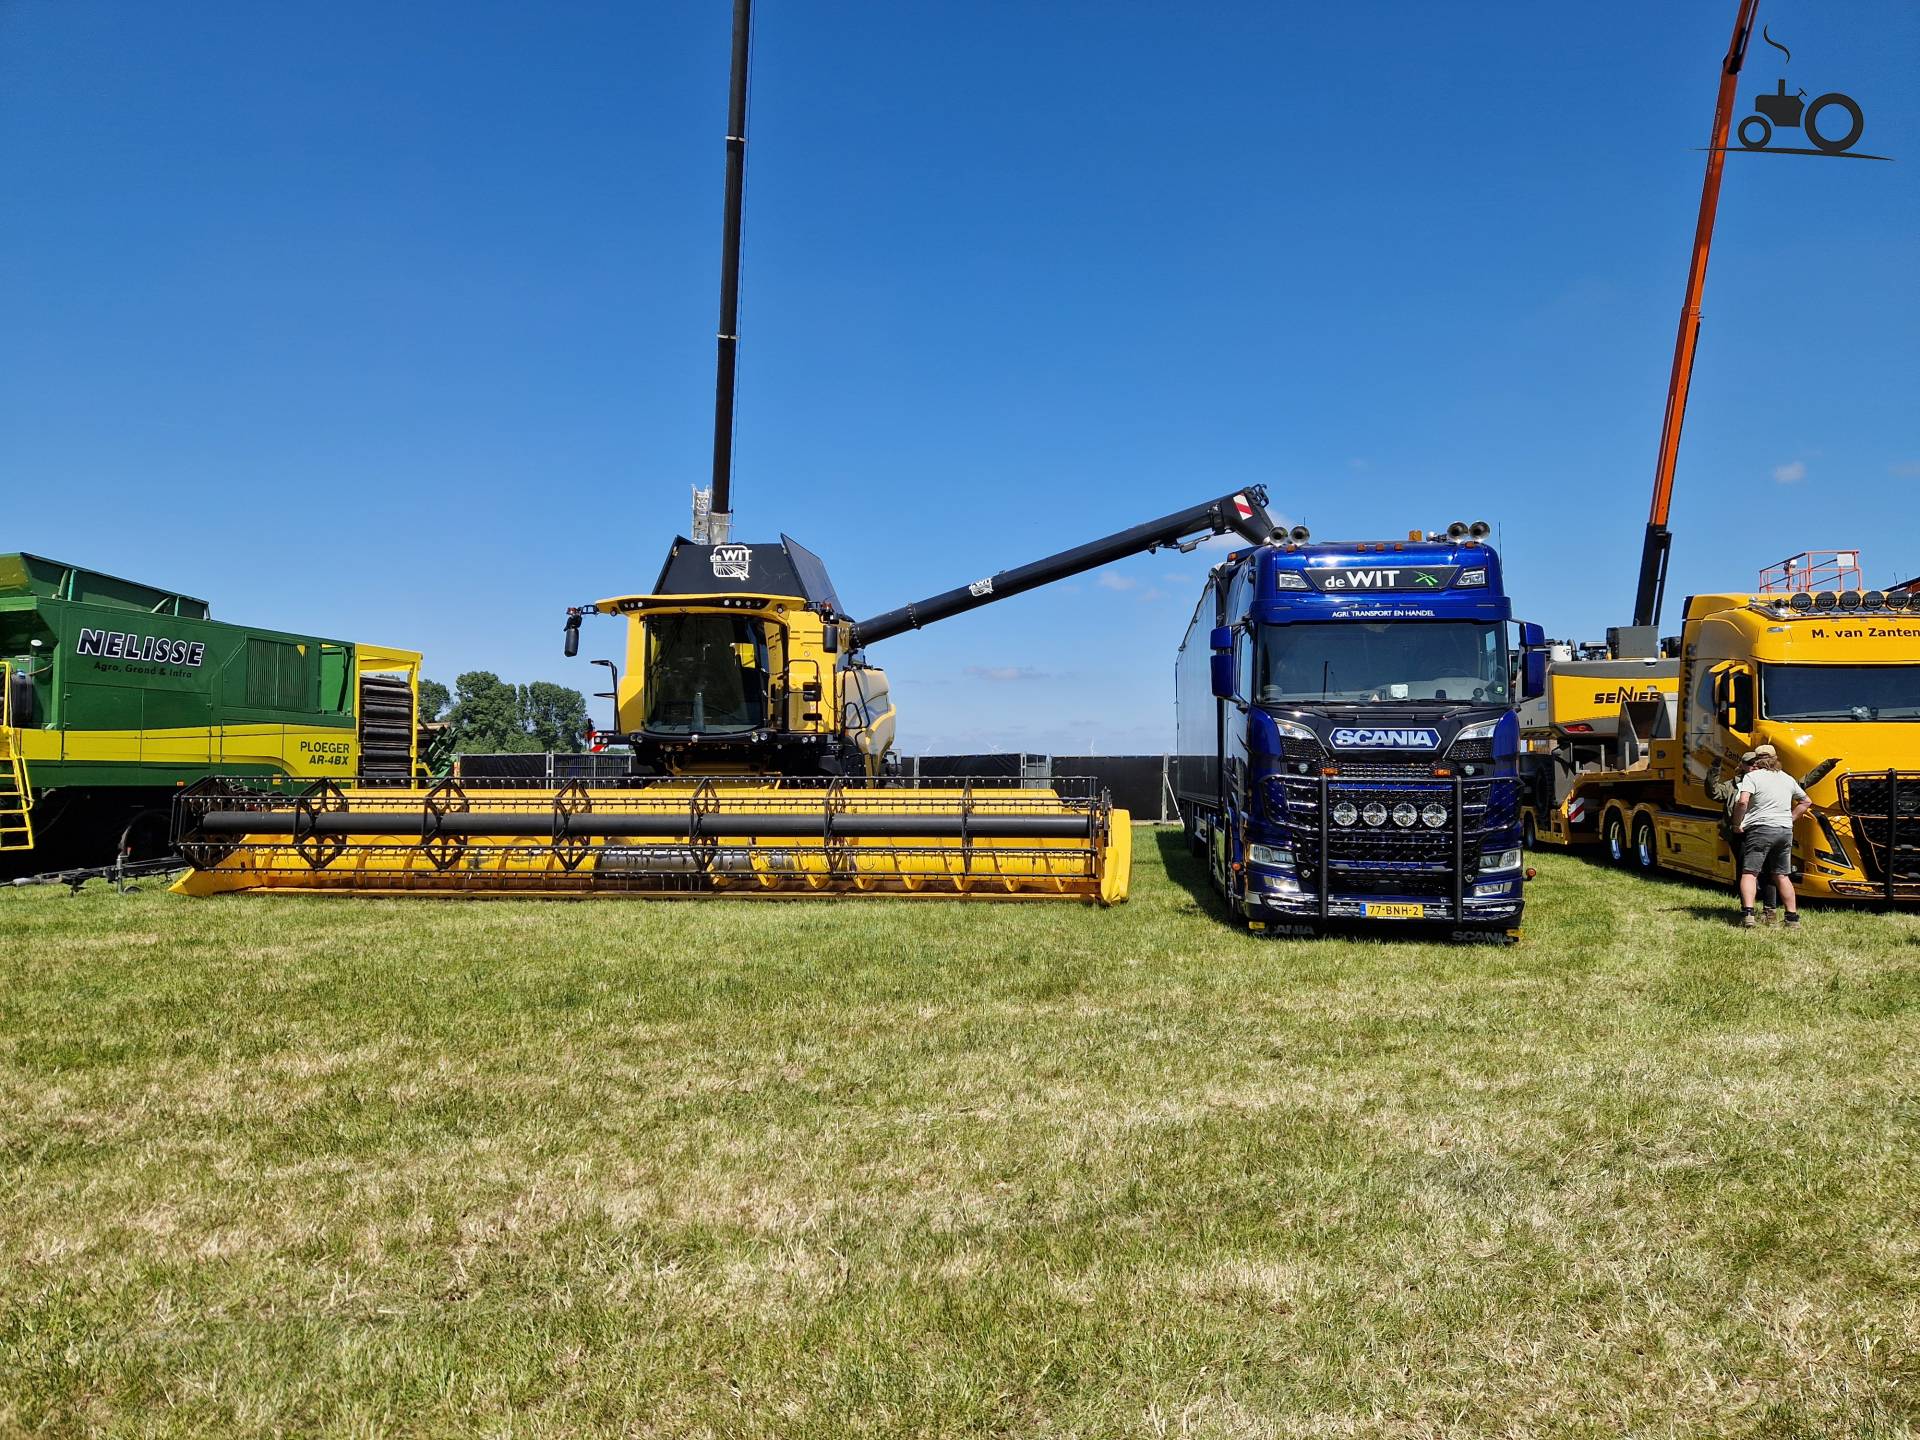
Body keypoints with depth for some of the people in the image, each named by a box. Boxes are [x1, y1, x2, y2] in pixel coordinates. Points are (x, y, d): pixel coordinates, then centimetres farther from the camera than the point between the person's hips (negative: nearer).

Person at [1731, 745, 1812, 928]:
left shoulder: (1752, 777, -3)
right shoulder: (1788, 779, 18)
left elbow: (1743, 801, -19)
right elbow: (1806, 802, 30)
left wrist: (1737, 824, -8)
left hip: (1760, 829, -6)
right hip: (1785, 831, 6)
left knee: (1749, 872, -6)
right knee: (1781, 875, 15)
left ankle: (1748, 913, -22)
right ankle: (1793, 917, 15)